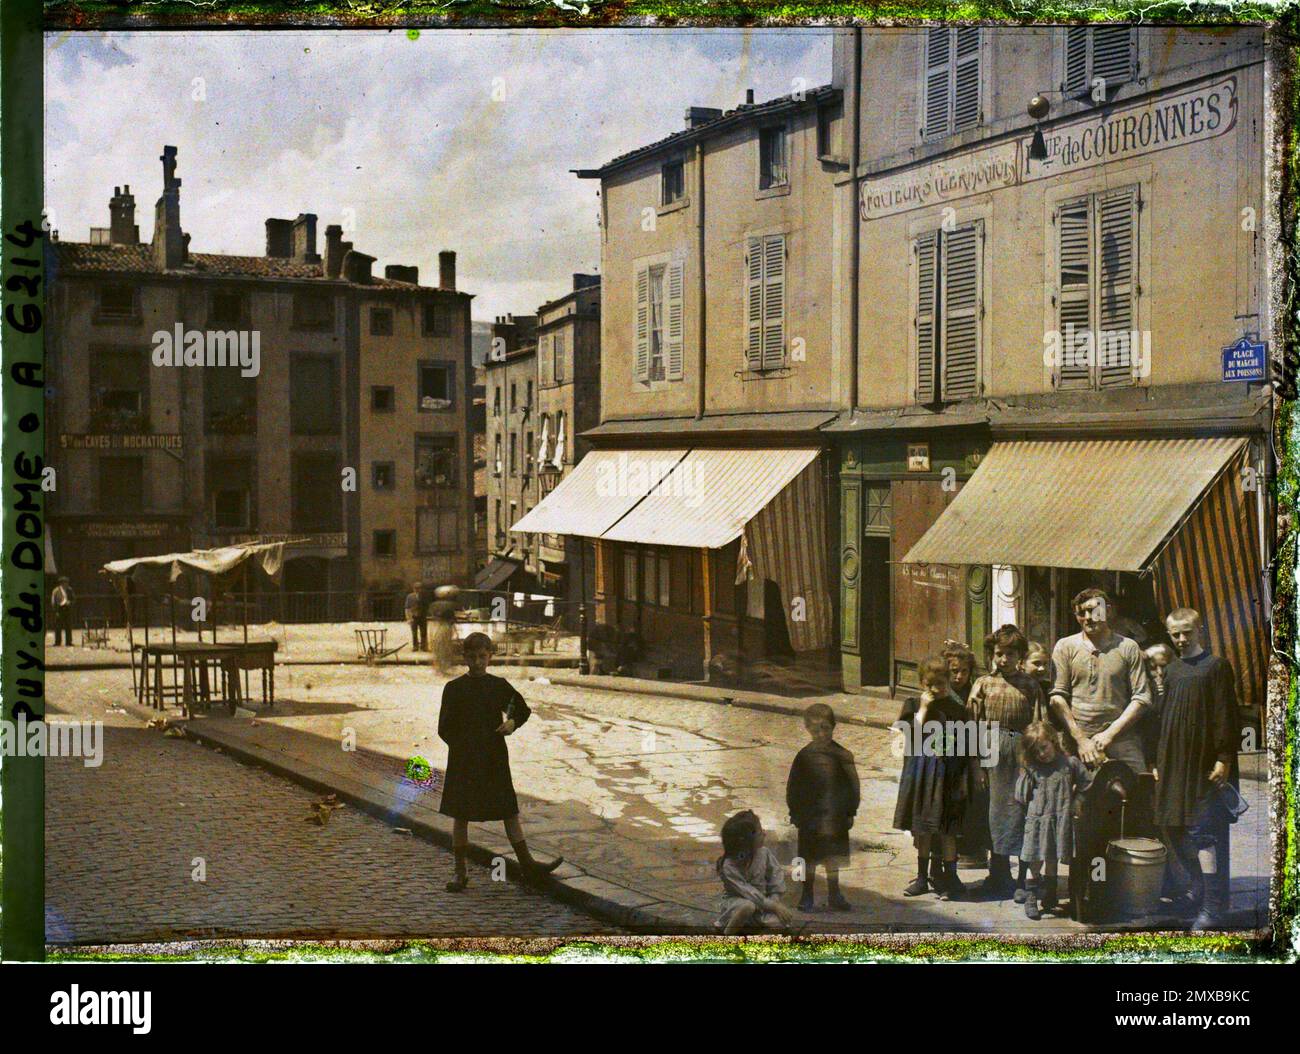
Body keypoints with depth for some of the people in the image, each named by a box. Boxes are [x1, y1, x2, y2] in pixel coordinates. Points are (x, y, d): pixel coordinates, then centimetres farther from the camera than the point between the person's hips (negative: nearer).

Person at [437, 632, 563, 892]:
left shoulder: (499, 686, 4)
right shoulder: (454, 688, -1)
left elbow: (523, 709, 16)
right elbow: (445, 728, 1)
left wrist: (513, 723, -3)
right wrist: (461, 746, -10)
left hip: (495, 759, 1)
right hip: (462, 760, -1)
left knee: (510, 812, 5)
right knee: (460, 815, 4)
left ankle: (527, 864, 11)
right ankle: (460, 873, 13)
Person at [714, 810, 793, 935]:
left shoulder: (764, 852, -11)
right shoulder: (729, 866, -24)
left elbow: (777, 872, -1)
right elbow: (748, 892, -28)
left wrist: (775, 899, -16)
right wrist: (773, 906, -32)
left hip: (762, 900, 5)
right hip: (736, 901, -5)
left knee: (779, 923, -24)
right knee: (748, 906, -41)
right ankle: (728, 934, -14)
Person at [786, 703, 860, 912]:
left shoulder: (843, 757, -3)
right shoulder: (804, 757, -3)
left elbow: (853, 786, 3)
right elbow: (793, 788, 2)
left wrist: (850, 812, 1)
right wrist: (796, 813, 0)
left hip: (836, 816, 1)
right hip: (809, 817, -1)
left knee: (833, 859, 10)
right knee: (809, 858, 7)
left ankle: (834, 896, 21)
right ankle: (807, 896, 18)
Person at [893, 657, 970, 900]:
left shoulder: (955, 708, -1)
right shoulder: (913, 705, 3)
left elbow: (962, 747, 1)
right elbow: (912, 734, -12)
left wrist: (962, 781, -3)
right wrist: (924, 708, -13)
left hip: (946, 773, -2)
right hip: (920, 772, 3)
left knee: (945, 829, -2)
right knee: (921, 827, 12)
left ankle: (950, 878, 8)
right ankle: (922, 876, 24)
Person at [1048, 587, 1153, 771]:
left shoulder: (1128, 647, 8)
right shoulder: (1065, 647, 7)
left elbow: (1141, 698, 4)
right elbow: (1057, 697, 2)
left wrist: (1110, 733, -5)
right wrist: (1081, 740, -6)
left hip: (1121, 741, 0)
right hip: (1078, 739, 0)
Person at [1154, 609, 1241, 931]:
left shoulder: (1216, 666, -5)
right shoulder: (1171, 670, 14)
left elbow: (1226, 716, -9)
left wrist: (1224, 759, -14)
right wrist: (1157, 762, 15)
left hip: (1205, 763, -7)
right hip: (1174, 763, 7)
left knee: (1202, 831, -9)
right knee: (1171, 828, 10)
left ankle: (1212, 905, -3)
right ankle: (1199, 883, 31)